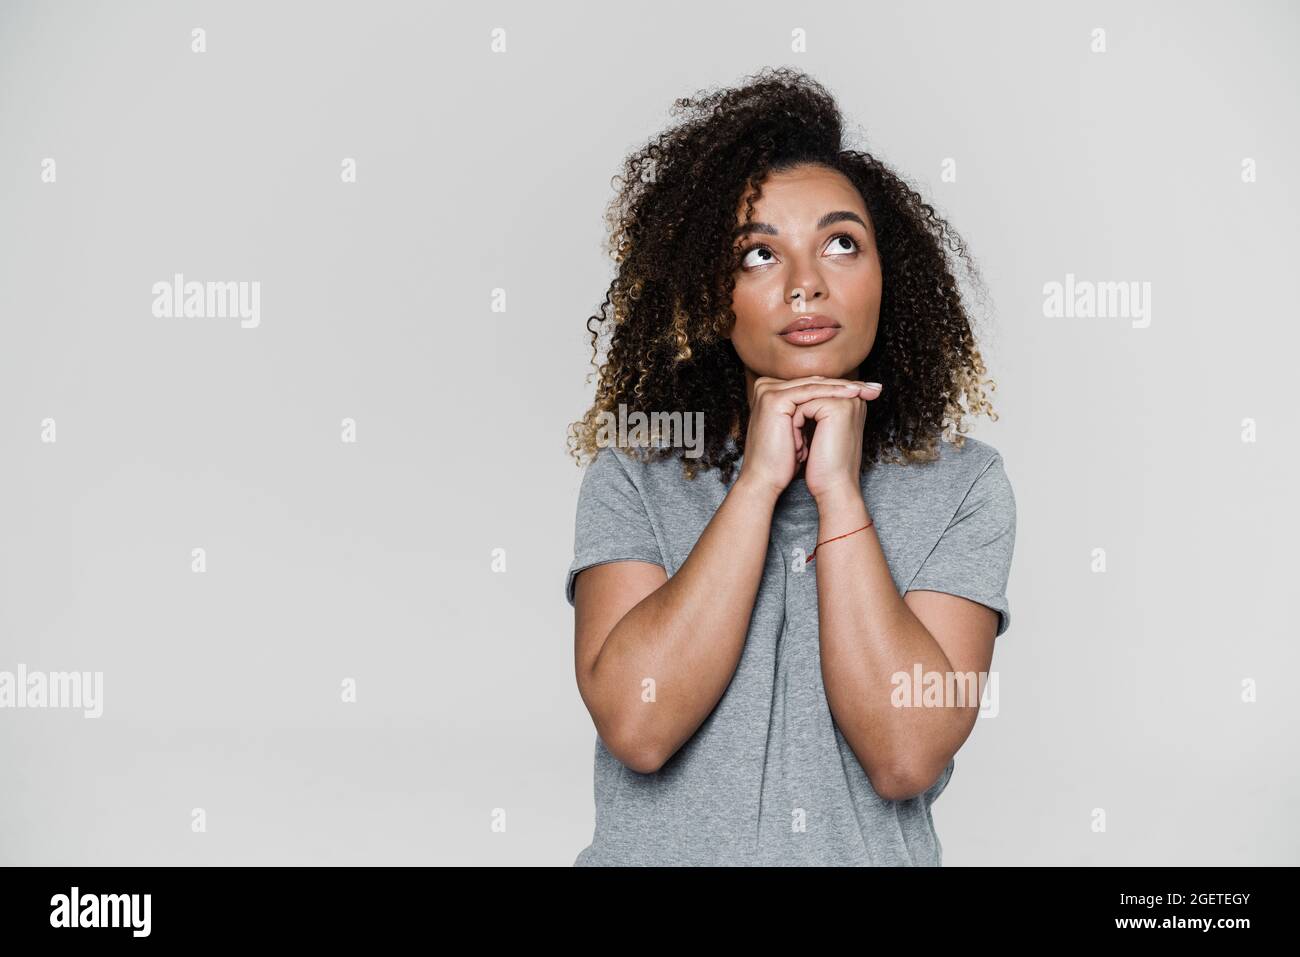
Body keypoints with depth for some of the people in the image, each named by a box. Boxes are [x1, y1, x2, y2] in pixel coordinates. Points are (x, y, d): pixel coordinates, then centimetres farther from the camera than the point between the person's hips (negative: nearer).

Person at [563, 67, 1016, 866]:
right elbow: (635, 725, -16)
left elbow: (907, 756, -13)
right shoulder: (633, 475, -2)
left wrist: (839, 491, -14)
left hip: (874, 852, 1)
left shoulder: (963, 485, -1)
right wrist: (758, 480, -14)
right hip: (663, 848, 0)